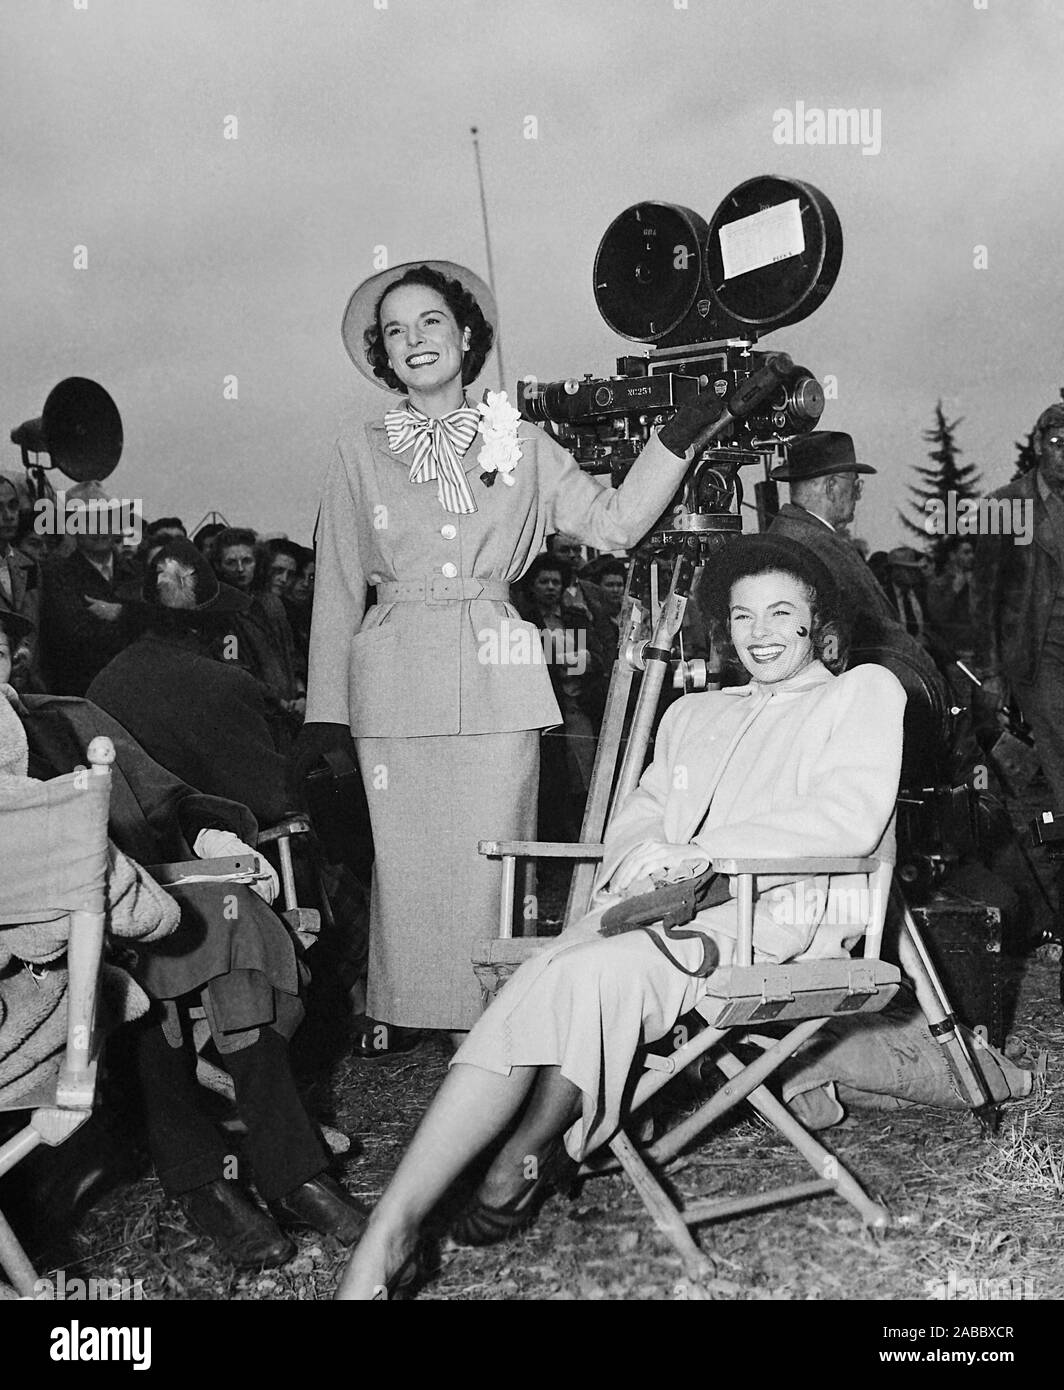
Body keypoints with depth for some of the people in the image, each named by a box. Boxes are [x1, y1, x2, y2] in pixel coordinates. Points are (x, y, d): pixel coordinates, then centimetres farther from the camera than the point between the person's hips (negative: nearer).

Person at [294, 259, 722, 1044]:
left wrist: (680, 438, -4)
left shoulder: (520, 442, 11)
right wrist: (324, 712, 4)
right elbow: (337, 591, 8)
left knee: (490, 869, -2)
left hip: (497, 684, 0)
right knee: (411, 869, 2)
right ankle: (420, 1022, 17)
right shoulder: (362, 454, 9)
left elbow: (614, 522, 5)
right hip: (395, 688, 0)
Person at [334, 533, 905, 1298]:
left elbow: (850, 818, -6)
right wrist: (647, 853, -8)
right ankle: (385, 1239, -32)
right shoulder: (692, 714, 31)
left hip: (774, 916, -4)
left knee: (595, 970, -34)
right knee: (532, 996, -26)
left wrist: (698, 851, -15)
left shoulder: (866, 691, 12)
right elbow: (638, 816, 20)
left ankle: (526, 1154, -14)